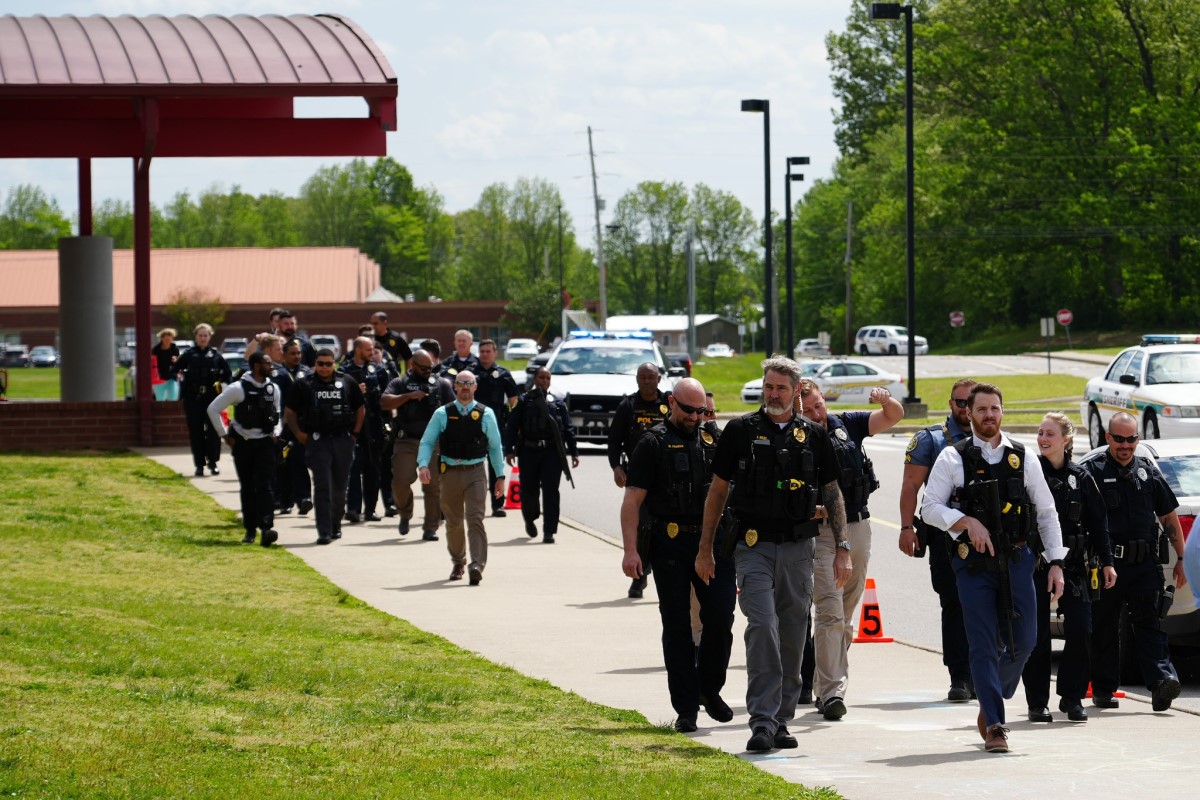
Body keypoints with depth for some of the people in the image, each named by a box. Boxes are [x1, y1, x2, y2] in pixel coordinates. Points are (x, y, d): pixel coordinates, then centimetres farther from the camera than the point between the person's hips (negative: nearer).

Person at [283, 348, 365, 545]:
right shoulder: (305, 385, 3)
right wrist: (299, 434, -1)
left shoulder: (347, 384, 8)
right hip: (318, 441, -3)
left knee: (340, 487, 9)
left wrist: (355, 433, 10)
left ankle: (336, 526, 25)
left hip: (343, 441, 3)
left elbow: (360, 408, 19)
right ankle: (324, 531, -14)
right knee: (322, 487, -10)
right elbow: (289, 412, 8)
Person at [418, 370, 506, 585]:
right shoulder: (442, 414, 4)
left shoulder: (485, 414, 4)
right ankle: (457, 562, 31)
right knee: (454, 522, 12)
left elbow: (495, 446, 10)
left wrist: (500, 476, 9)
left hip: (475, 473, -1)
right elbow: (427, 442, 2)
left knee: (475, 519, -14)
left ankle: (477, 565, -22)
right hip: (451, 473, 1)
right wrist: (423, 465, -15)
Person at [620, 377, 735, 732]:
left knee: (720, 618, -4)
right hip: (671, 545, -3)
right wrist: (630, 550, -13)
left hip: (713, 543, 3)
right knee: (677, 627, 2)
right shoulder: (654, 444, 0)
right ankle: (686, 708, 7)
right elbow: (632, 500, -5)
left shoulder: (713, 442, 13)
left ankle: (709, 689, 18)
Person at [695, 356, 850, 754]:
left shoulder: (814, 436, 8)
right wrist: (705, 549, 7)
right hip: (754, 545, -3)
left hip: (798, 547, 3)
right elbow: (718, 490, 9)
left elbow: (833, 495, 13)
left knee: (793, 636, 6)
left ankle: (782, 720, 16)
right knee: (762, 627, -17)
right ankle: (762, 721, -21)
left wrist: (842, 548, 5)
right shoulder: (741, 431, 4)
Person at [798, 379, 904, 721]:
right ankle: (831, 692, -16)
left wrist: (886, 400, -9)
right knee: (830, 612, -14)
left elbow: (894, 416, 12)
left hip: (858, 527, 5)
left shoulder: (846, 424, 7)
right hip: (820, 532, -5)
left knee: (846, 615, 12)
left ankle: (825, 683, 22)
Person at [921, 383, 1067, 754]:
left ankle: (991, 702, 27)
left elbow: (1047, 513, 12)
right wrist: (967, 522, -16)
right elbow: (929, 508, 0)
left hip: (1016, 560, 2)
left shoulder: (1023, 458, 8)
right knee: (984, 646, -5)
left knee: (1023, 641, 2)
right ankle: (994, 725, -1)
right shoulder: (952, 459, 2)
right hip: (973, 564, -2)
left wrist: (1055, 563, 6)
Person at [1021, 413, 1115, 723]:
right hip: (1035, 566, -2)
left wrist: (1106, 562, 8)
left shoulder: (1081, 477, 5)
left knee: (1080, 631, -6)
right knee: (1037, 636, 0)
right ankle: (1038, 703, 10)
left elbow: (1098, 523, 10)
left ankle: (1072, 697, 8)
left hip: (1073, 566, 2)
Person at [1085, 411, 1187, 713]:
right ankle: (1103, 689, 14)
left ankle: (1162, 679, -21)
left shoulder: (1148, 471, 13)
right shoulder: (1093, 471, 2)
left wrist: (1180, 559, 15)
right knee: (1104, 628, 5)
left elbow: (1170, 518, 18)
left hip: (1145, 564, 2)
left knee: (1149, 622, -9)